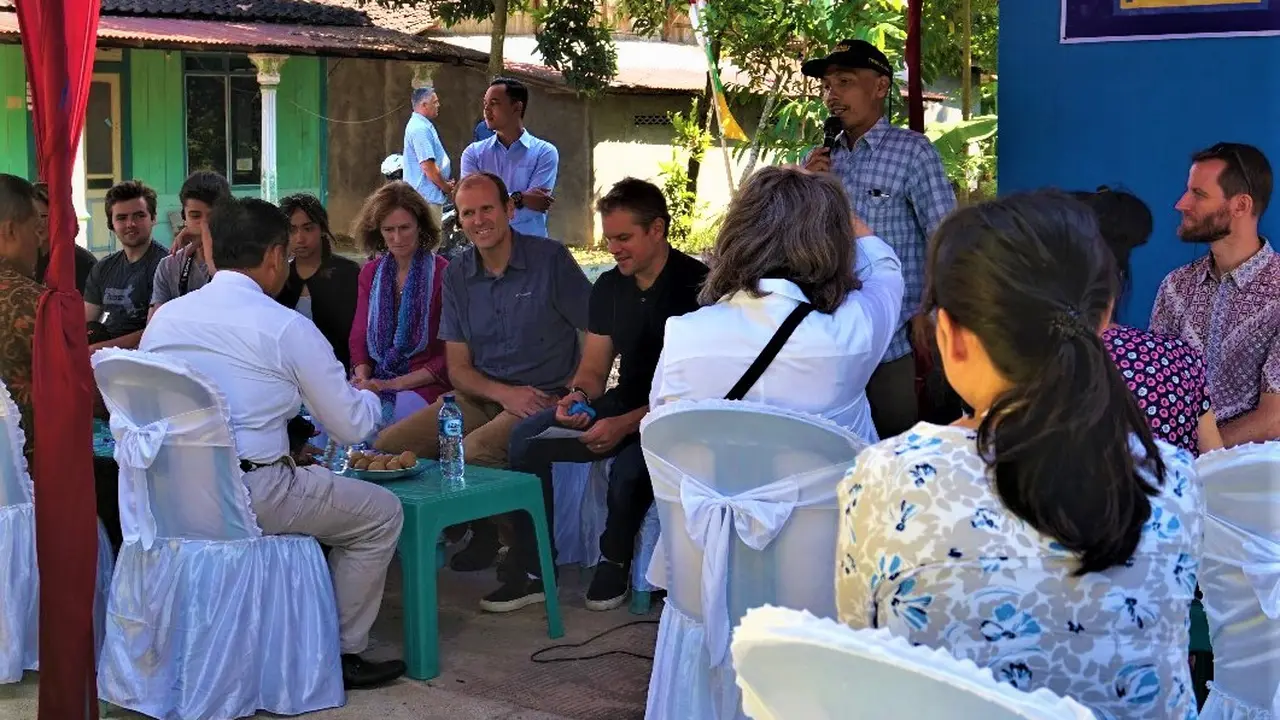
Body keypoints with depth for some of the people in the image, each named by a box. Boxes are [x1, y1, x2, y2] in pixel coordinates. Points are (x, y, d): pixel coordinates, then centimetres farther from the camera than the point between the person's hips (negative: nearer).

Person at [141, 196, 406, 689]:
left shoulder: (164, 316, 9)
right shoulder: (286, 327, -8)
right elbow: (353, 426, -5)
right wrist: (371, 397, 21)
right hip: (248, 497, -7)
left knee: (304, 481, 34)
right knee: (381, 513, 12)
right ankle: (344, 654, 14)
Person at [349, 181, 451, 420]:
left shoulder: (442, 274, -4)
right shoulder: (370, 273, 14)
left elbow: (449, 357, -6)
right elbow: (358, 338, 14)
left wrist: (393, 384, -13)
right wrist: (363, 379, -8)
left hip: (425, 384, -4)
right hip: (376, 380, 4)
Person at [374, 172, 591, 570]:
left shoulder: (550, 259, -6)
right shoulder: (456, 275, 8)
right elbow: (458, 368, 6)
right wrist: (505, 393, -14)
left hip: (544, 399, -6)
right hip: (480, 397, 6)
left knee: (472, 452, -33)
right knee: (388, 446, -11)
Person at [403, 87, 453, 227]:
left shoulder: (423, 125, 17)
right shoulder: (420, 129, -17)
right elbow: (428, 166, -21)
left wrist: (446, 184, 13)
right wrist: (446, 187, -9)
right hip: (427, 196, -11)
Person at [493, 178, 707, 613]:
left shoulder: (695, 285, -15)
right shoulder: (609, 287, 8)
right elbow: (594, 369, 12)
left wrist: (626, 424, -25)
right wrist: (578, 396, -13)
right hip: (622, 405, 7)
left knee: (628, 468, -36)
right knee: (527, 438, -11)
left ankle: (614, 562, -3)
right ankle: (532, 572, -7)